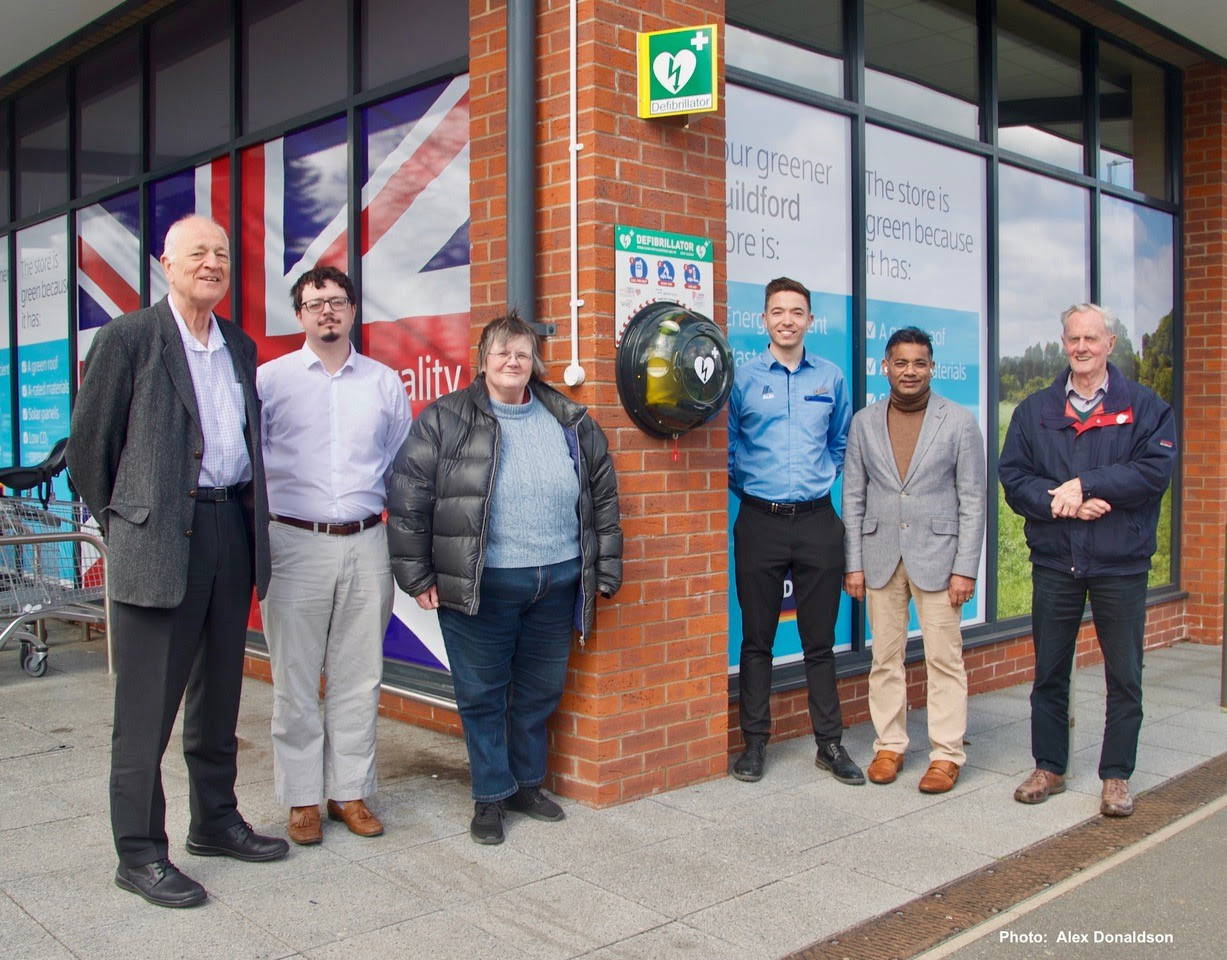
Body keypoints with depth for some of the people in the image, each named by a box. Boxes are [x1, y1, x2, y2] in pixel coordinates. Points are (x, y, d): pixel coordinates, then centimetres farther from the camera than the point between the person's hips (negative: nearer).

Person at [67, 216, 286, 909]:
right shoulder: (129, 338, -5)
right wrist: (122, 522, 3)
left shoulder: (240, 346, 14)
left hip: (231, 531, 6)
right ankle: (140, 853, 13)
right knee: (147, 704, 2)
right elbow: (89, 443, -2)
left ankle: (216, 821, 30)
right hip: (161, 540, -6)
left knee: (218, 691, 16)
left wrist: (248, 519, 12)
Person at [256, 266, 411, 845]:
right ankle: (302, 798, 15)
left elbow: (403, 463, 16)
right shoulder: (270, 379, 4)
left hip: (365, 543, 2)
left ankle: (350, 791, 19)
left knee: (358, 677, 7)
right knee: (295, 680, 3)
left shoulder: (384, 383, 11)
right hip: (295, 543, -2)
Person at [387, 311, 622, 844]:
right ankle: (491, 795, 23)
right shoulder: (445, 420, -2)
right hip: (481, 585, -3)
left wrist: (605, 570, 8)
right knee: (481, 694, 6)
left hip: (557, 581, 3)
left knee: (541, 691, 15)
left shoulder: (571, 422, 8)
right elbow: (407, 498, -4)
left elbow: (603, 496, 12)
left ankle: (527, 784, 33)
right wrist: (417, 576, -6)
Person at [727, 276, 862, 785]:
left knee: (820, 639, 7)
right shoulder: (743, 378, 1)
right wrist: (744, 483, 1)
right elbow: (727, 444, 9)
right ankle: (754, 740, 17)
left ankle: (830, 743, 18)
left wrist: (825, 476, 10)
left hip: (817, 519, 1)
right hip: (760, 520, -1)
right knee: (756, 638, 6)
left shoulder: (831, 378, 8)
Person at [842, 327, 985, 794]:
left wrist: (965, 568, -7)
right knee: (885, 658, 9)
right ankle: (889, 745, 21)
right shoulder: (864, 423, 7)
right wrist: (853, 563, 2)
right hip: (880, 557, 2)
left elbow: (972, 501, -1)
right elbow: (853, 497, 8)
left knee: (944, 658, 1)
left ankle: (946, 754, 12)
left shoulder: (959, 421, 0)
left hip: (937, 556, -2)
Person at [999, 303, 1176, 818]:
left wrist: (1084, 486, -18)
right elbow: (1013, 477, -1)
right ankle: (1048, 768, 23)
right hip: (1054, 562, 2)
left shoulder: (1144, 406, 2)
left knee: (1125, 677, 6)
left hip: (1121, 564, -2)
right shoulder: (1034, 410, 8)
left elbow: (1154, 470, -12)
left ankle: (1116, 776, 20)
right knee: (1049, 672, 10)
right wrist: (1062, 502, -17)